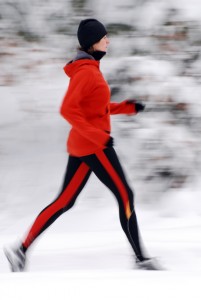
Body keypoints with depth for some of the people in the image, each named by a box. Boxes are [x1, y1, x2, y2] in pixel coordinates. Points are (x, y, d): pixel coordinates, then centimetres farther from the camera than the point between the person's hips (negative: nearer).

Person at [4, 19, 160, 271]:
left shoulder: (89, 69, 15)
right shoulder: (87, 72, -15)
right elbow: (67, 109, -22)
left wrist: (127, 107, 16)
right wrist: (97, 135, -25)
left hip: (81, 145, 10)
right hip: (93, 146, -10)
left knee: (65, 201, 9)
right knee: (126, 196, -2)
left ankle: (22, 250, 4)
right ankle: (141, 258, 3)